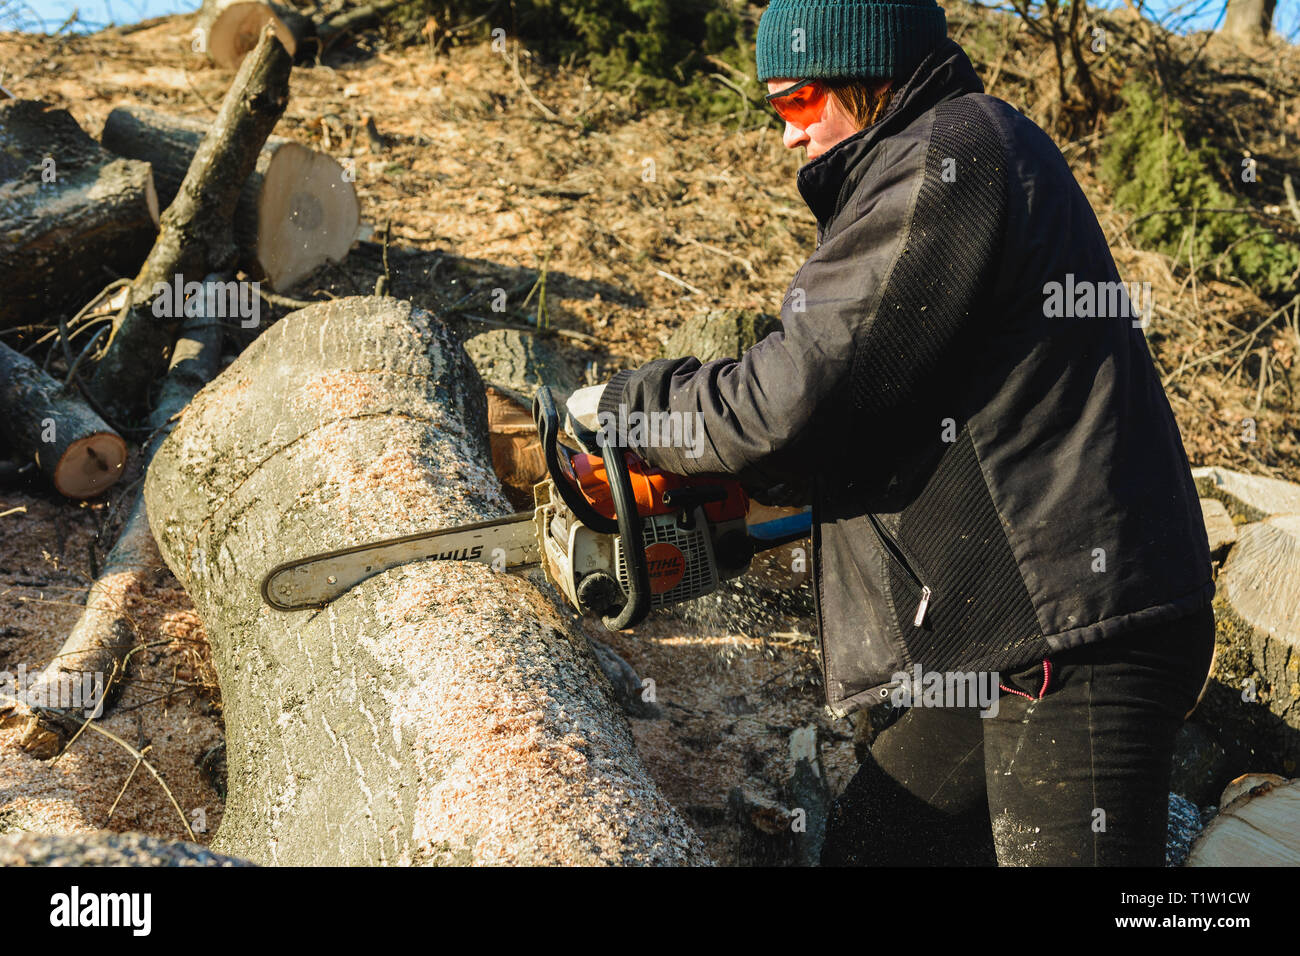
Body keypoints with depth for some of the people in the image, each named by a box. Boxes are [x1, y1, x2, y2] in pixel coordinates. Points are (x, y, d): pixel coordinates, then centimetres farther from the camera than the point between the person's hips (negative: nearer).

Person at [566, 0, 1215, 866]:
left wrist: (629, 406, -2)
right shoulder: (963, 152, 20)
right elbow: (864, 381, 22)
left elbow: (804, 396, -17)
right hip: (1020, 629, 11)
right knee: (870, 842, 17)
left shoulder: (944, 161, -13)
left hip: (1075, 638, -11)